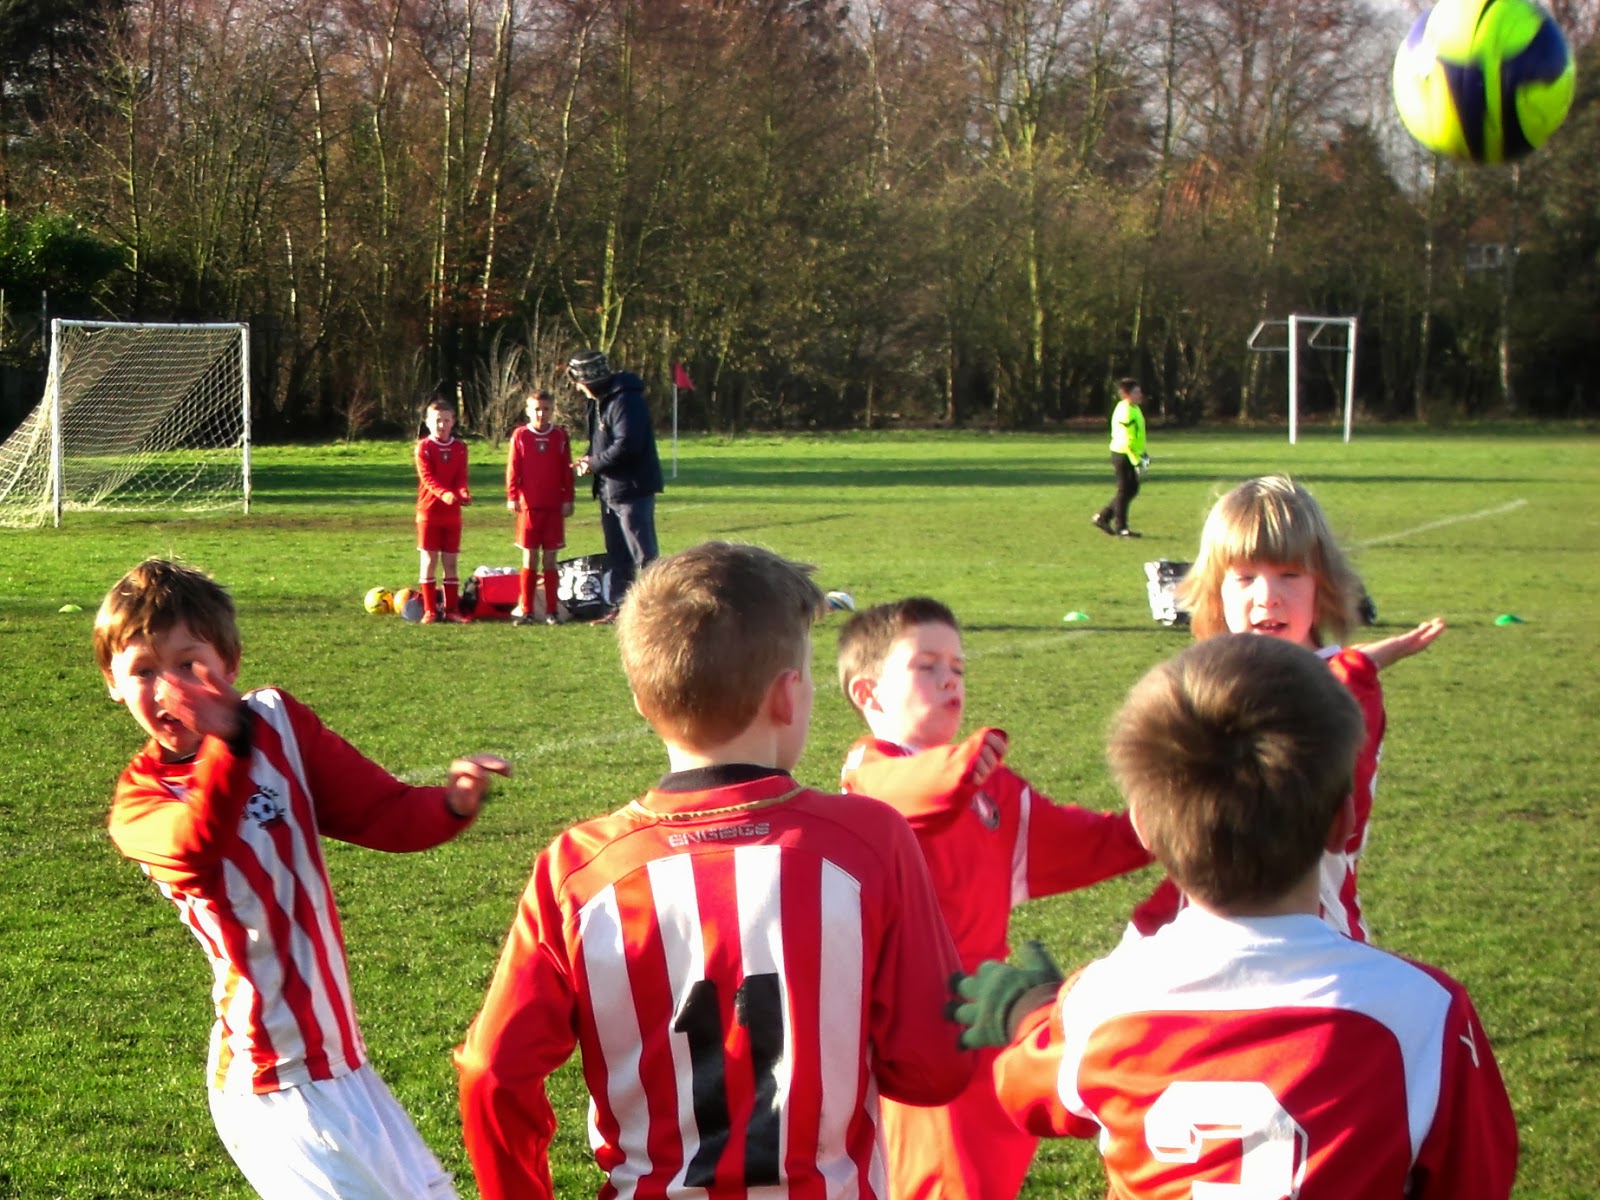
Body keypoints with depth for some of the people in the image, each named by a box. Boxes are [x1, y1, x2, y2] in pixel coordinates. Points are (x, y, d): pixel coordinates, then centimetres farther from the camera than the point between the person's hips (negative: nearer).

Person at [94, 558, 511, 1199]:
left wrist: (450, 804, -18)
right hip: (272, 1080, -6)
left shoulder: (279, 722, 3)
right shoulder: (139, 797, -8)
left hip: (340, 1056, 6)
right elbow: (193, 851, -30)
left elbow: (381, 811, 2)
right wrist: (227, 744, -43)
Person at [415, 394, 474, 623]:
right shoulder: (424, 447, -4)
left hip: (452, 512, 3)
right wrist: (444, 494, -34)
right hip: (429, 511, -3)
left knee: (450, 562, 6)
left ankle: (452, 609, 10)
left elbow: (461, 477, 0)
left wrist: (463, 493, -23)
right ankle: (429, 610, 3)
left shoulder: (460, 448, 7)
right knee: (429, 561, -1)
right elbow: (427, 477, -16)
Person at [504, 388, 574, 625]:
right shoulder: (520, 435, 1)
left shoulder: (560, 436, 5)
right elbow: (512, 469, -1)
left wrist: (568, 499, 1)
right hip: (528, 506, -1)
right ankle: (526, 610, 5)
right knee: (529, 559, 1)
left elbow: (567, 471, 6)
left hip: (554, 507, 1)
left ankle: (552, 611, 7)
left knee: (550, 559, 4)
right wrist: (512, 496, -11)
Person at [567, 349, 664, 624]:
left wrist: (594, 464, -15)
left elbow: (626, 446, -27)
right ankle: (619, 607, 22)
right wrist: (589, 457, 1)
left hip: (632, 488, -10)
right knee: (616, 554, 15)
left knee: (643, 554, -8)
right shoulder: (597, 401, 13)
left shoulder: (625, 400, -19)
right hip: (609, 488, 10)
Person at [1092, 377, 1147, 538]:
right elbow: (1125, 440, -24)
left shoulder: (1135, 409, 11)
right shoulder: (1124, 411, -21)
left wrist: (1143, 453, 19)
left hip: (1131, 454, 10)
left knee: (1132, 489, 15)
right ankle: (1120, 528, 8)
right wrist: (1136, 460, -22)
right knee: (1124, 491, -2)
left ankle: (1102, 517, 22)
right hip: (1123, 454, -10)